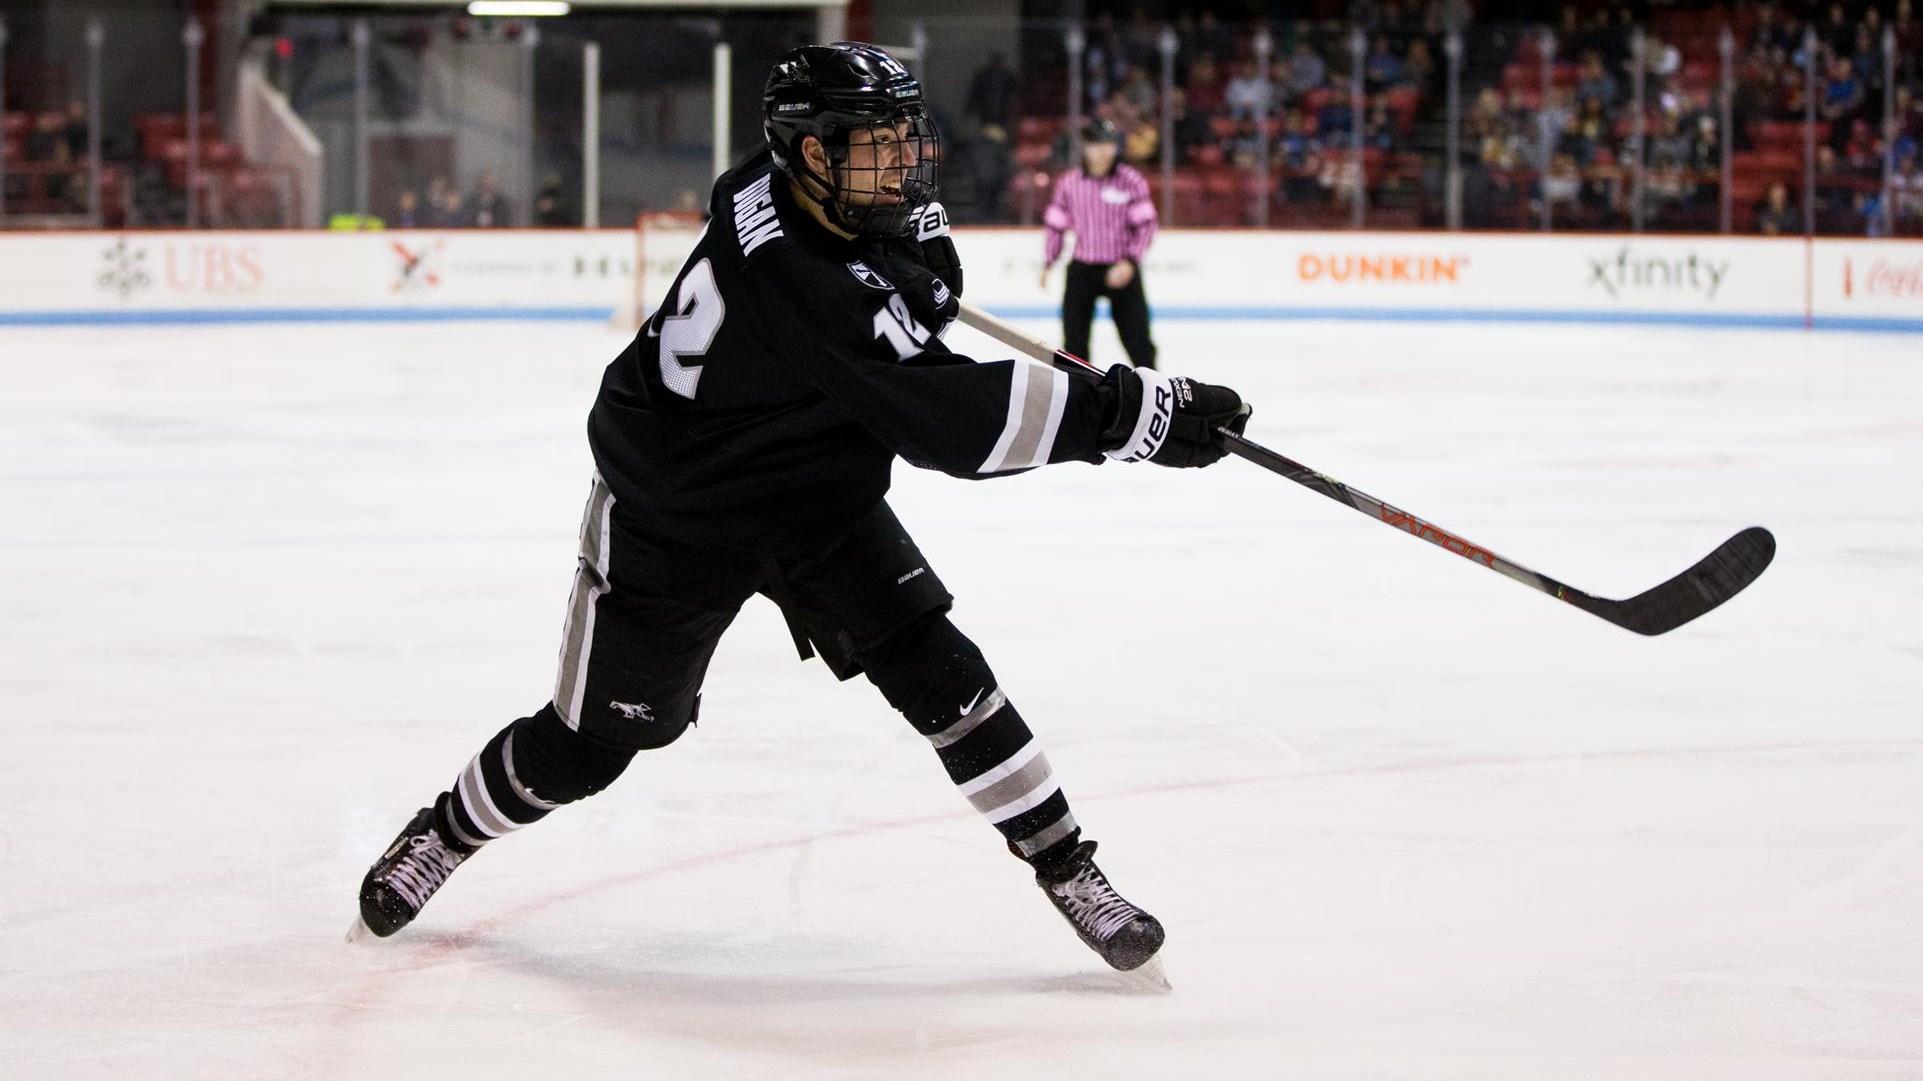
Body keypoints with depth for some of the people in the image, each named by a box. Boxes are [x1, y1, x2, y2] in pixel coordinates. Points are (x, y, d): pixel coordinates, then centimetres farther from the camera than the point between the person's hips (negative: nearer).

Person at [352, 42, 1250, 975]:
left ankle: (1069, 871, -5)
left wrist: (919, 269, -7)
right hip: (668, 518, -6)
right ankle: (443, 837, 35)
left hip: (818, 497, 7)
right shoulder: (790, 276, -39)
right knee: (591, 741, 8)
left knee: (933, 667, -10)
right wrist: (1131, 412, -46)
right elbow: (944, 419, -45)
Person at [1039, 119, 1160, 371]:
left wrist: (1130, 262, -17)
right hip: (1082, 271, 2)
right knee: (1074, 340, 3)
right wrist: (1048, 262, 5)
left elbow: (1146, 225, -7)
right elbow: (1054, 225, 11)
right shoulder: (1069, 183, 1)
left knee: (1137, 339, -1)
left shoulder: (1131, 181, -7)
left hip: (1121, 271, -2)